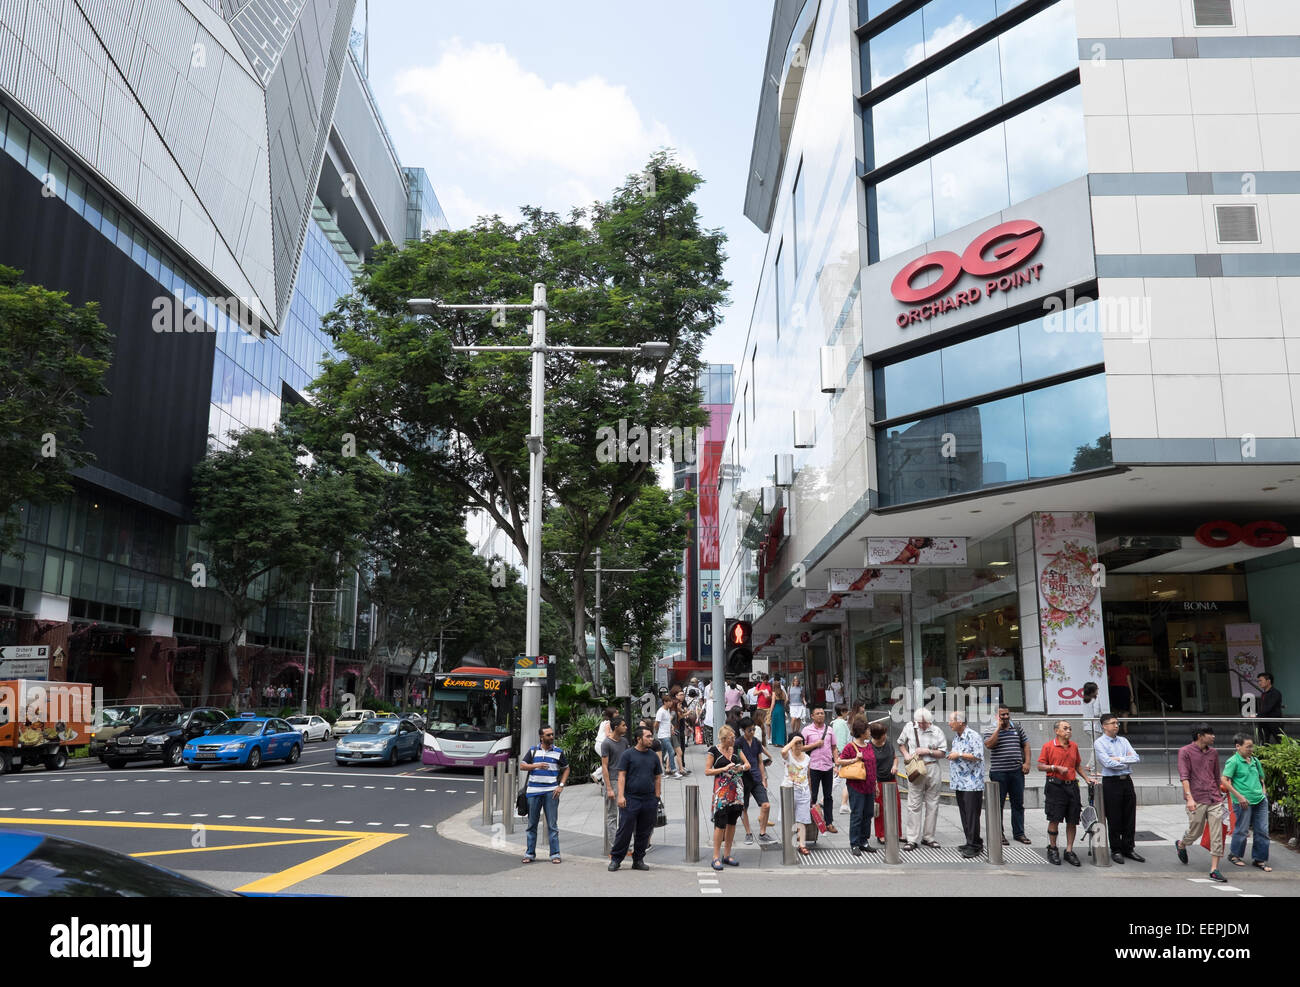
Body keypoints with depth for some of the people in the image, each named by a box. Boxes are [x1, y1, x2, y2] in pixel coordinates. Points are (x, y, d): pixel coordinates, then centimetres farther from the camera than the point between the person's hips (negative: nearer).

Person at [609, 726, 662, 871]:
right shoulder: (628, 754, -1)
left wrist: (657, 798, 10)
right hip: (631, 798, -4)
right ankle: (615, 859, 8)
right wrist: (621, 796, -13)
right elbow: (622, 776, -4)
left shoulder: (654, 756, 11)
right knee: (625, 830, -3)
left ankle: (638, 860, 20)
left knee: (644, 832, 8)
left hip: (649, 800, 4)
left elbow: (658, 777, 15)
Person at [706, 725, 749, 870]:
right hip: (721, 790, -5)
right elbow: (707, 771, -6)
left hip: (735, 790, 5)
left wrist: (741, 768, -7)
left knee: (732, 823, 9)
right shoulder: (714, 750, -5)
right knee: (720, 824, -8)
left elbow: (748, 764, 15)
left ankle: (727, 855, 19)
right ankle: (716, 857, -1)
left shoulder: (736, 749, 9)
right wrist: (724, 769, -15)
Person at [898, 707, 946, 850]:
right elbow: (901, 743, 17)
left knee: (932, 804, 7)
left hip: (932, 769, 1)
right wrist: (906, 754, 0)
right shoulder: (909, 727, 3)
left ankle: (928, 837, 18)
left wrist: (928, 751, -12)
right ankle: (912, 839, 1)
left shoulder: (937, 731, 1)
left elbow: (942, 753, 2)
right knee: (914, 804, -3)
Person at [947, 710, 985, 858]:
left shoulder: (973, 736, -12)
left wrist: (959, 755, -17)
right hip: (959, 783, 9)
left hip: (972, 784, -9)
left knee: (972, 815, -6)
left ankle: (975, 846, -2)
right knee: (964, 815, 11)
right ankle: (971, 842, 19)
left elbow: (978, 757, -20)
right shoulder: (955, 737, 15)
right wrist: (951, 779, 22)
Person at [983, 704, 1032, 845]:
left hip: (1017, 771, 4)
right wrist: (999, 727, -18)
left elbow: (1025, 744, 15)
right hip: (998, 772, -4)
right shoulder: (991, 730, -3)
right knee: (998, 803, 2)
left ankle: (1019, 833, 20)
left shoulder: (1017, 728, 10)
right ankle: (999, 833, 11)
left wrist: (1026, 762, 4)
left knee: (1018, 803, 10)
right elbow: (988, 745, -20)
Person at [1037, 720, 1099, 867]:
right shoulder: (1048, 746, -2)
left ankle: (1069, 851, 13)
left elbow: (1078, 765, 22)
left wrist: (1087, 777, 9)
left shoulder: (1074, 746, 13)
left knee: (1073, 820, 4)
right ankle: (1052, 849, 14)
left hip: (1072, 786, 5)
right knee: (1054, 820, -1)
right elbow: (1040, 766, -2)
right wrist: (1056, 768, -14)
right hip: (1055, 787, -5)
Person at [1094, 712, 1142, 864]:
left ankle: (1129, 849, 19)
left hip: (1127, 781, 5)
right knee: (1114, 819, 1)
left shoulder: (1123, 741, 13)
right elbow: (1108, 763, -16)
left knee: (1130, 817, 8)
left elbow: (1136, 758, 1)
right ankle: (1116, 850, 11)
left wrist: (1119, 759, -12)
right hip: (1111, 782, -5)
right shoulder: (1099, 743, -5)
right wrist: (1128, 762, -5)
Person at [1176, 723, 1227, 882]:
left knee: (1217, 835, -3)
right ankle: (1180, 845, 39)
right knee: (1195, 832, 6)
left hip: (1214, 800, 5)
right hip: (1197, 801, -5)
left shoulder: (1213, 752, 12)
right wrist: (1189, 798, -20)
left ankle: (1214, 870, 1)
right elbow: (1184, 776, -12)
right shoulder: (1185, 752, -5)